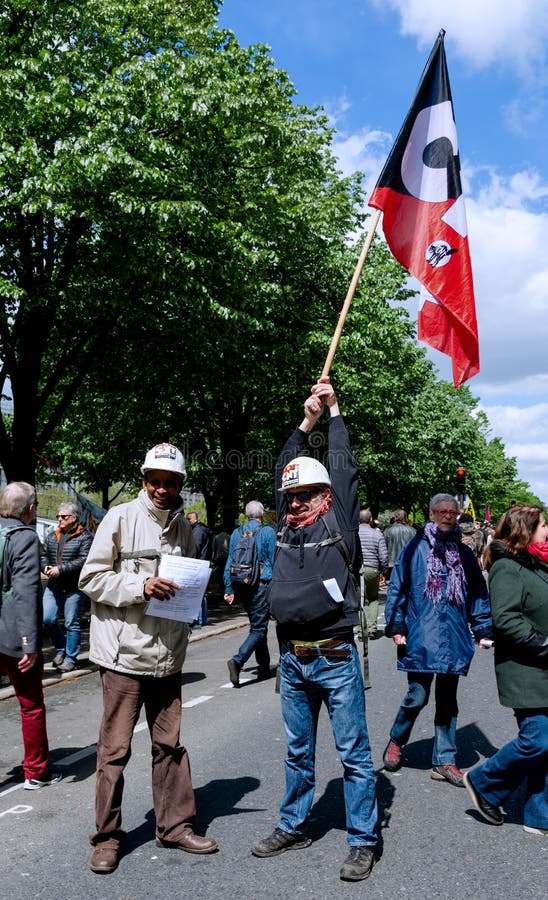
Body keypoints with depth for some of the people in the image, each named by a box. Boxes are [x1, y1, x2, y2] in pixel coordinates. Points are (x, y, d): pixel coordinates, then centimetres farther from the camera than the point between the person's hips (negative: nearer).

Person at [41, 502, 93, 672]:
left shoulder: (85, 537, -7)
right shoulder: (52, 536, 14)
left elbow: (84, 560, -17)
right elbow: (43, 555, 16)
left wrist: (60, 569, -20)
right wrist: (46, 567, -6)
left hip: (73, 589, -5)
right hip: (53, 587, 6)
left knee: (72, 624, 3)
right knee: (47, 619, 1)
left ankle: (70, 658, 16)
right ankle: (60, 649, 24)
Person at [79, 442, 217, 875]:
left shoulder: (183, 525, 8)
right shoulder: (121, 517, -7)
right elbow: (92, 579, -9)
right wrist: (140, 587, -20)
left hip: (168, 655, 5)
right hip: (125, 653, -4)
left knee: (170, 745, 15)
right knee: (115, 749, 6)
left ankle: (175, 825, 30)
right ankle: (107, 837, 22)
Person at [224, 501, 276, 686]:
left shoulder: (236, 533, 8)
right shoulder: (268, 532, -4)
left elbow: (229, 563, 8)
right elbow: (274, 561, -4)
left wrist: (229, 589, 11)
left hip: (241, 586, 5)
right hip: (261, 585, -5)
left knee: (257, 625, 17)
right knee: (259, 628, -4)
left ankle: (264, 668, 22)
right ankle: (237, 660, -23)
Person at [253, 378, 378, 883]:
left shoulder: (337, 522, -3)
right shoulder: (287, 522, 9)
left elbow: (344, 467, -2)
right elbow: (285, 471, 16)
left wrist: (335, 410, 8)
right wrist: (307, 421, 17)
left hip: (335, 658, -5)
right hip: (291, 658, 5)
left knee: (354, 754, 5)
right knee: (298, 752, 18)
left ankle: (362, 841, 17)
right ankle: (293, 827, 32)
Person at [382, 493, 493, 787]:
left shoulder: (464, 554, 9)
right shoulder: (415, 548, -3)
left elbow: (478, 594, 14)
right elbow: (397, 588, -1)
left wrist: (484, 630, 7)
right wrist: (396, 626, -6)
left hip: (454, 640, 4)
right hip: (420, 639, -4)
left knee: (447, 701, 12)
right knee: (417, 697, -3)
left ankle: (444, 761, 24)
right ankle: (396, 741, 25)